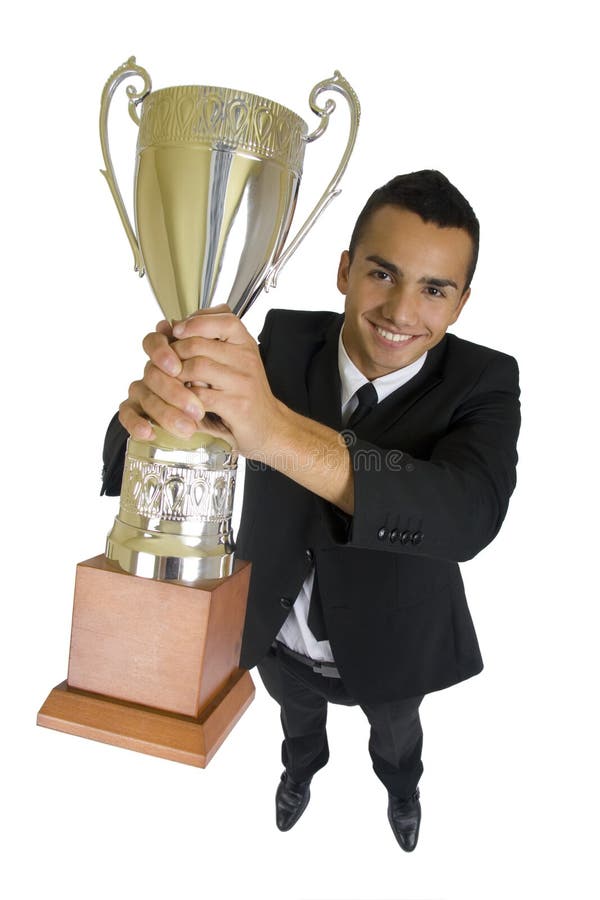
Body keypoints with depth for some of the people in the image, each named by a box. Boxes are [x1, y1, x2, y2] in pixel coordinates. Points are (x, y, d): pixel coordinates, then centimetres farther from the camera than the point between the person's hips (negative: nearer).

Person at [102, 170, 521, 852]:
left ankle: (400, 786, 69)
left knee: (396, 734, 32)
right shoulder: (283, 342, -21)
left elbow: (471, 512, -45)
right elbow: (124, 465, -24)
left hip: (391, 644, -1)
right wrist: (151, 405, -51)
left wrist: (277, 430, -59)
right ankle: (302, 769, 70)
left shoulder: (484, 382, -25)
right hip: (277, 637, 1)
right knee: (297, 720, 34)